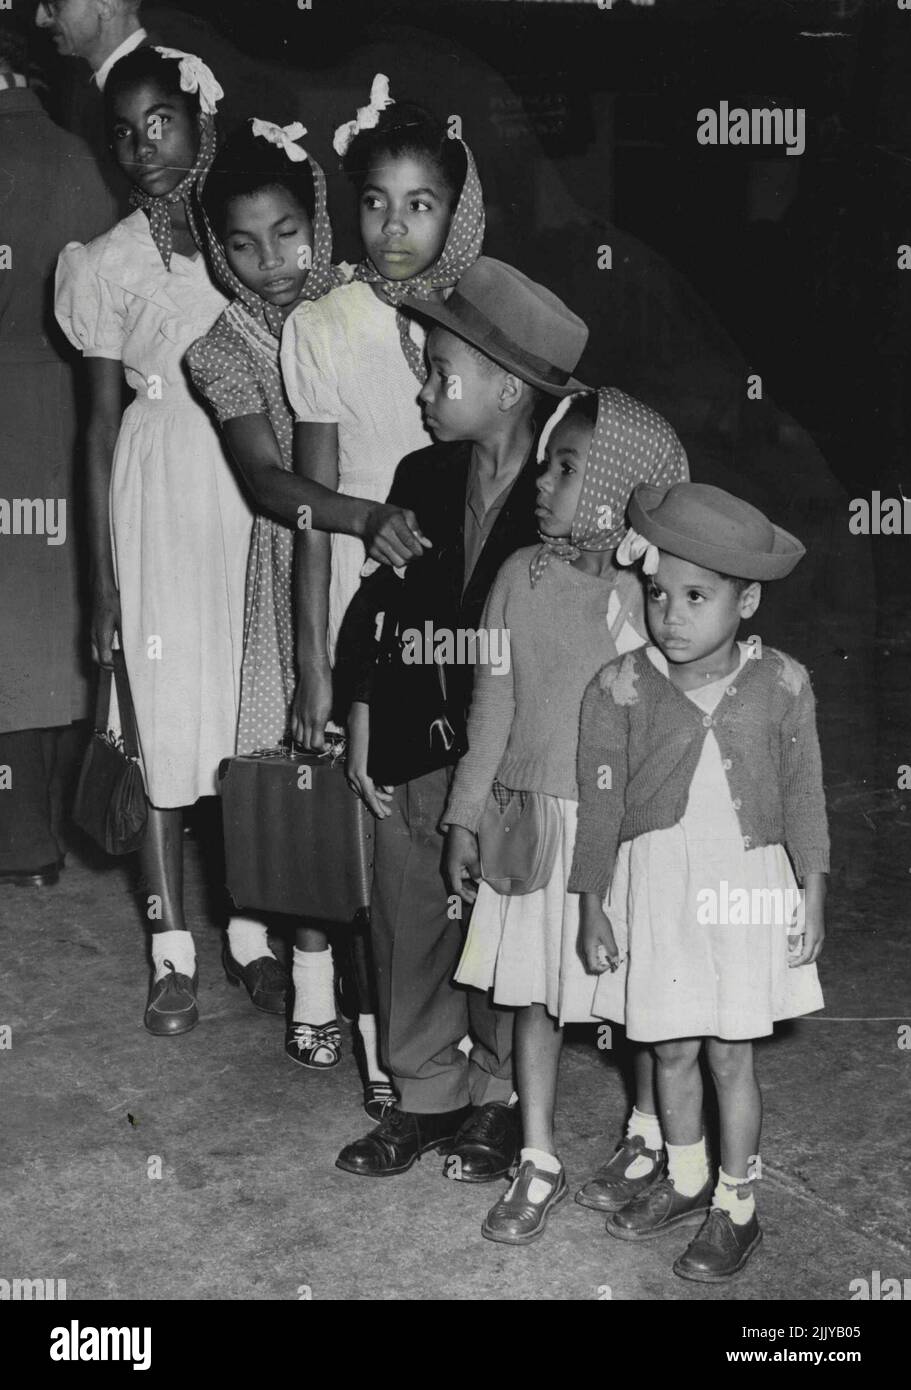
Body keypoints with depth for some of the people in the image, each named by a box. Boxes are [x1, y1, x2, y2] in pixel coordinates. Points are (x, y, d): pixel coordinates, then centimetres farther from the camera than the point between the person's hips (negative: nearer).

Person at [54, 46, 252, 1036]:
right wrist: (103, 575, 1)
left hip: (262, 480, 2)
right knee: (166, 708, -2)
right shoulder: (108, 262, 3)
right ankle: (174, 950, 7)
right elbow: (102, 418, 4)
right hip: (164, 484, -2)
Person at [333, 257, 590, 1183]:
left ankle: (497, 1099, 30)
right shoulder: (421, 480, 3)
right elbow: (378, 605, 8)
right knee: (408, 924, 11)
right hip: (416, 752, 4)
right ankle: (423, 1096, 29)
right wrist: (363, 721, 5)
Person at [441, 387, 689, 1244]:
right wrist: (466, 819, 5)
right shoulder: (521, 577, -1)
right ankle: (538, 1164, 25)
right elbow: (493, 703, 4)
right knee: (533, 992, 11)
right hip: (533, 818, 3)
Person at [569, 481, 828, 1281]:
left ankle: (737, 1207, 21)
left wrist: (812, 897, 1)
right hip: (654, 889, 1)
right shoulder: (620, 688, -6)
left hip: (746, 886, -1)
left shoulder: (781, 684, -5)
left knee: (730, 1051, 5)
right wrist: (592, 906, 0)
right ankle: (686, 1180, 35)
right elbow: (600, 801, -1)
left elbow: (804, 796, 2)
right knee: (672, 1048, 13)